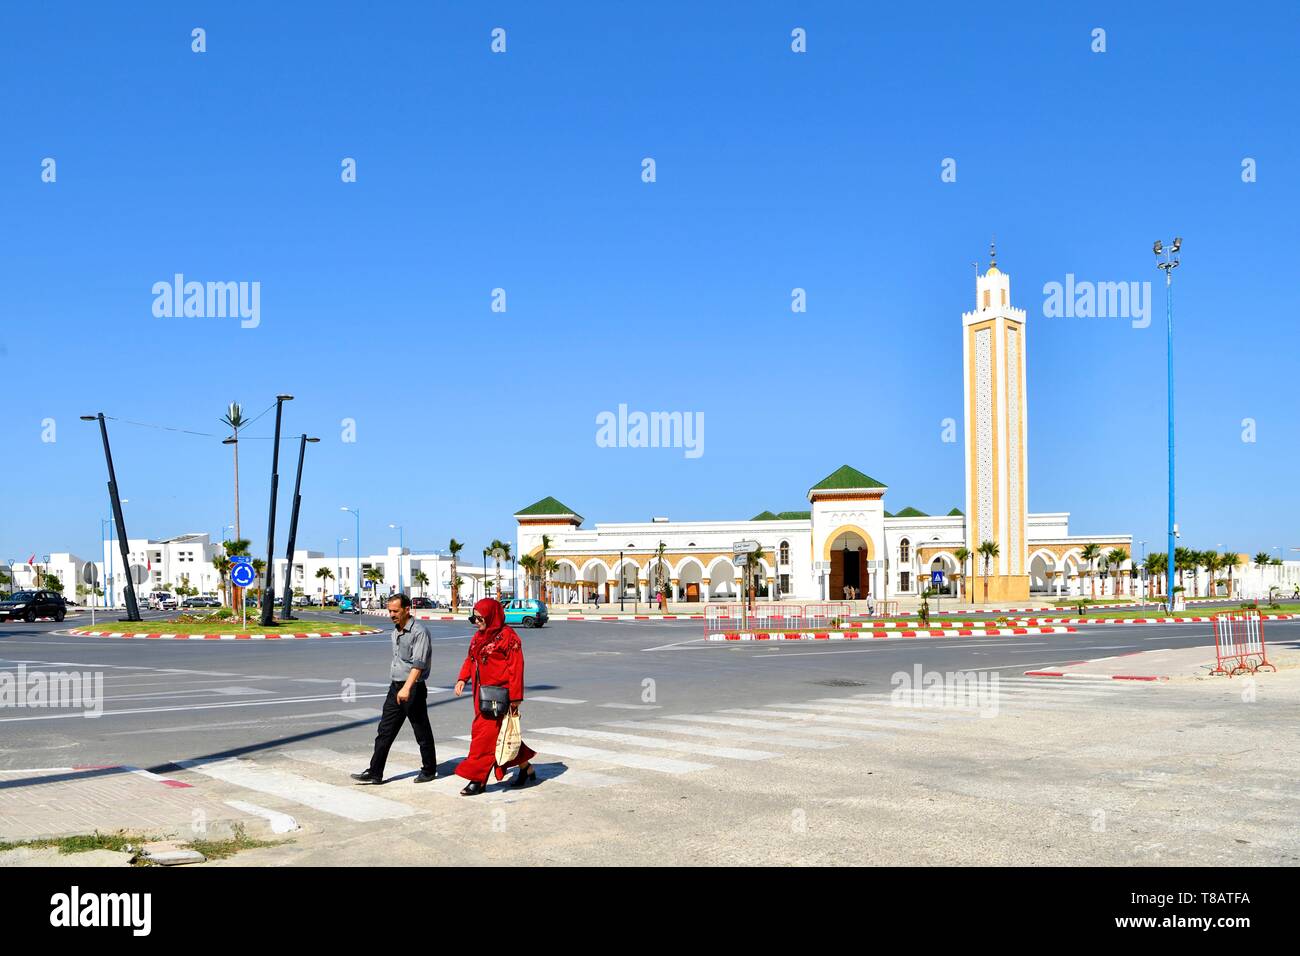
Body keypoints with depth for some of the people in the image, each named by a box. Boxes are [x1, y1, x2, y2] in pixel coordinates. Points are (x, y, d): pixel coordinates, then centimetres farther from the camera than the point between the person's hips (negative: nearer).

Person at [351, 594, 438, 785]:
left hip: (413, 689, -8)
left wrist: (407, 687, -34)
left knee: (422, 732, 4)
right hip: (395, 688, 8)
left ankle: (429, 770, 18)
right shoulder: (396, 631, 13)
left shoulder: (419, 631, -16)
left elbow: (418, 663, -25)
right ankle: (374, 773, 7)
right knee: (385, 731, 6)